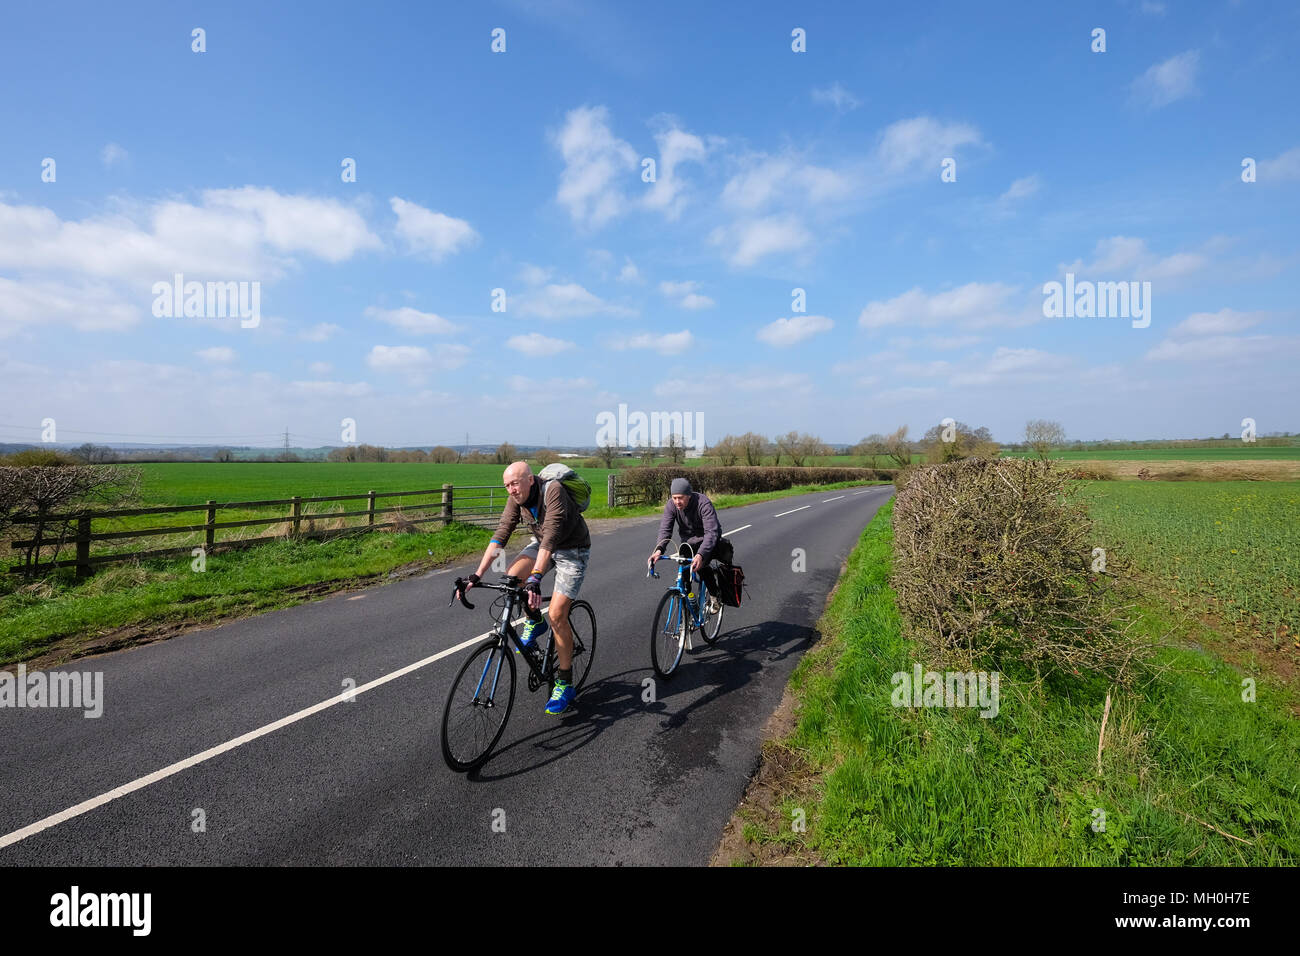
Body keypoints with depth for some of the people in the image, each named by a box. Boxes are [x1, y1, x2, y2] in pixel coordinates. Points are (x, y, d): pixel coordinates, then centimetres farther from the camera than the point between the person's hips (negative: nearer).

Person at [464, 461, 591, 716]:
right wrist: (477, 575, -22)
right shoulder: (516, 499, -11)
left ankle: (565, 685, 1)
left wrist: (535, 578, -48)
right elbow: (500, 535, -14)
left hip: (572, 550, -6)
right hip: (541, 544, 6)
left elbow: (550, 536, -39)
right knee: (512, 577, -21)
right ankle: (535, 622, 9)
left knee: (556, 614, -15)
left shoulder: (553, 491, -31)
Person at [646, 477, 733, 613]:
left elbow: (711, 532, -41)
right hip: (688, 540, 4)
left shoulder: (703, 503, -32)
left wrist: (700, 555, -56)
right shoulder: (670, 505, -19)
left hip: (708, 538, -4)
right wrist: (659, 549, -43)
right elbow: (665, 529, -23)